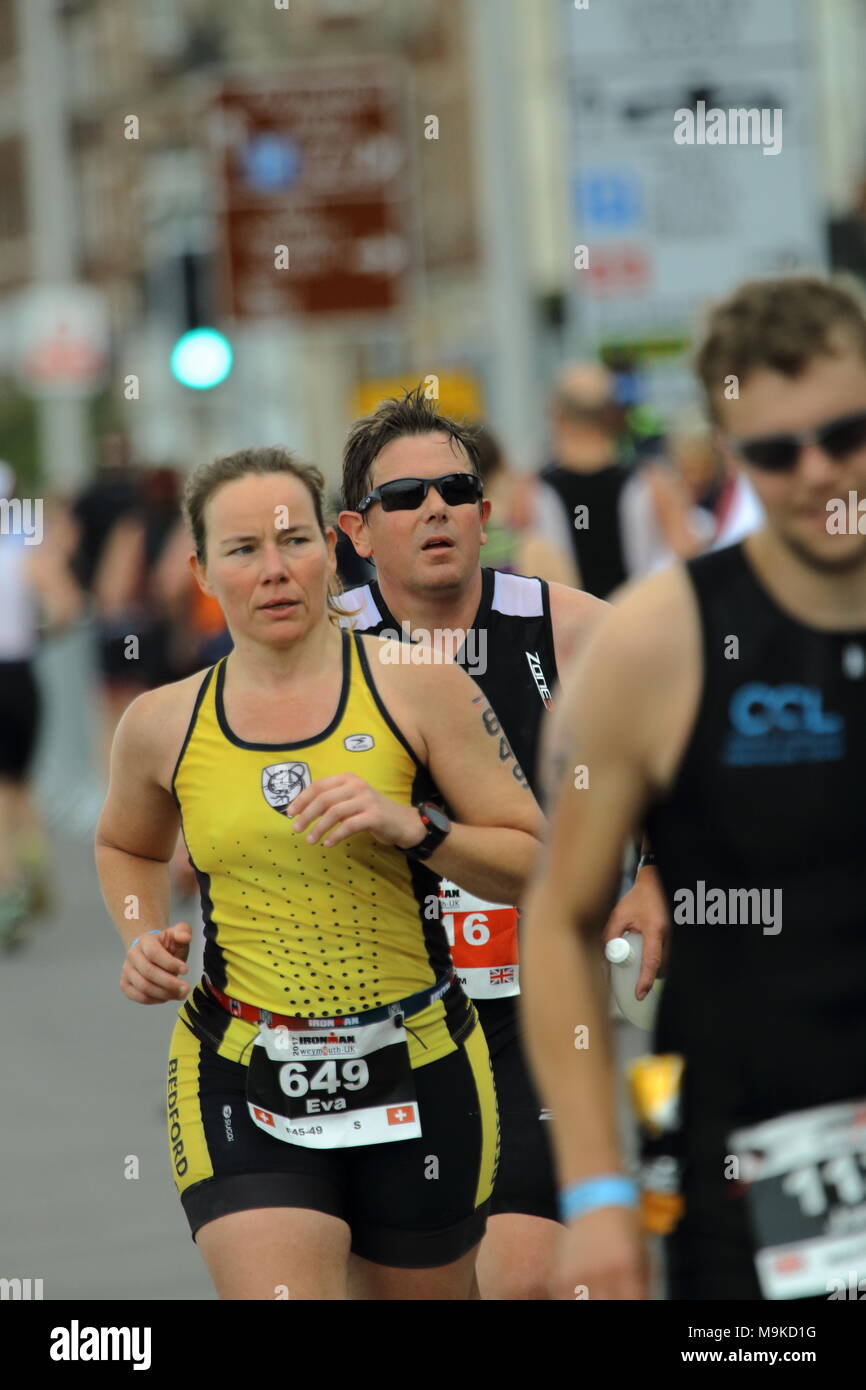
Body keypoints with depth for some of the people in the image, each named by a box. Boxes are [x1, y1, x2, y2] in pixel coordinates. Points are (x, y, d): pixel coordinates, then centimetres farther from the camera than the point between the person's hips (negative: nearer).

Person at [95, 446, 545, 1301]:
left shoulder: (418, 688, -2)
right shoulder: (162, 725, 4)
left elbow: (536, 863, -2)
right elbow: (125, 846, 26)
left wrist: (413, 828, -18)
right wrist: (144, 937, 6)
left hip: (414, 1070, 0)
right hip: (237, 1084, 0)